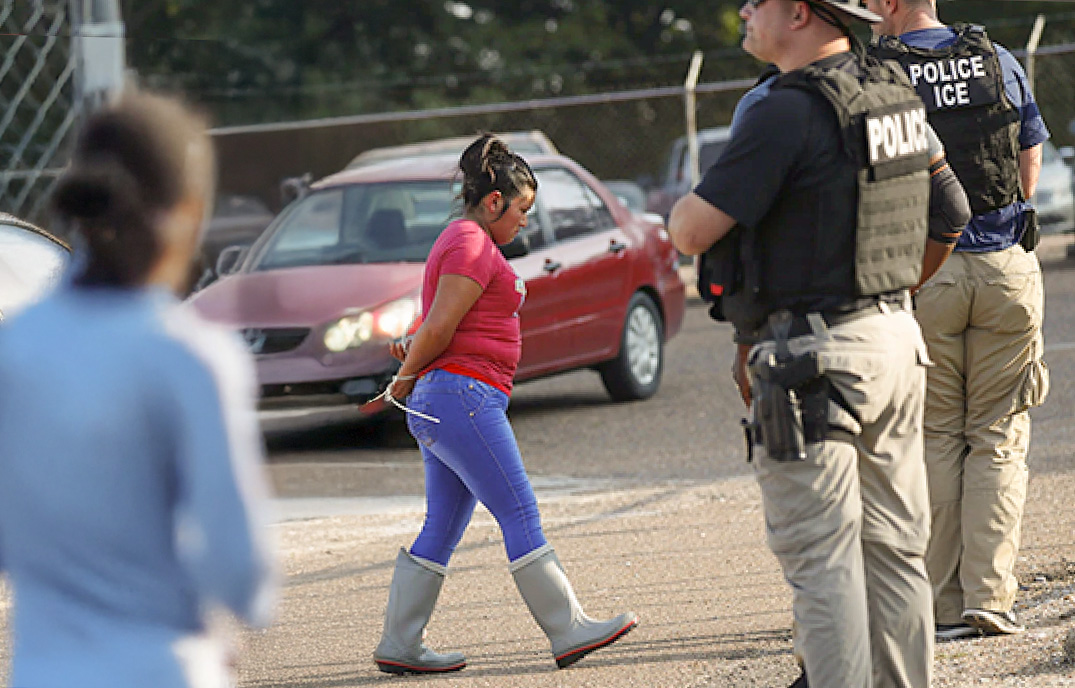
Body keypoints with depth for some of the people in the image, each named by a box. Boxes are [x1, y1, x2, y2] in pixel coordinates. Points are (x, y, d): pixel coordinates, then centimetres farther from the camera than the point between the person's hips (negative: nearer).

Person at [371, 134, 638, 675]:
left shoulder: (459, 240, 22)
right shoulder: (473, 246, -13)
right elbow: (439, 329, -16)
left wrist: (411, 355, 7)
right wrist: (407, 378, -3)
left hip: (437, 405, 10)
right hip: (464, 396, -10)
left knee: (442, 530, 9)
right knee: (520, 517, -6)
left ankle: (398, 647, 10)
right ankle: (568, 631, -4)